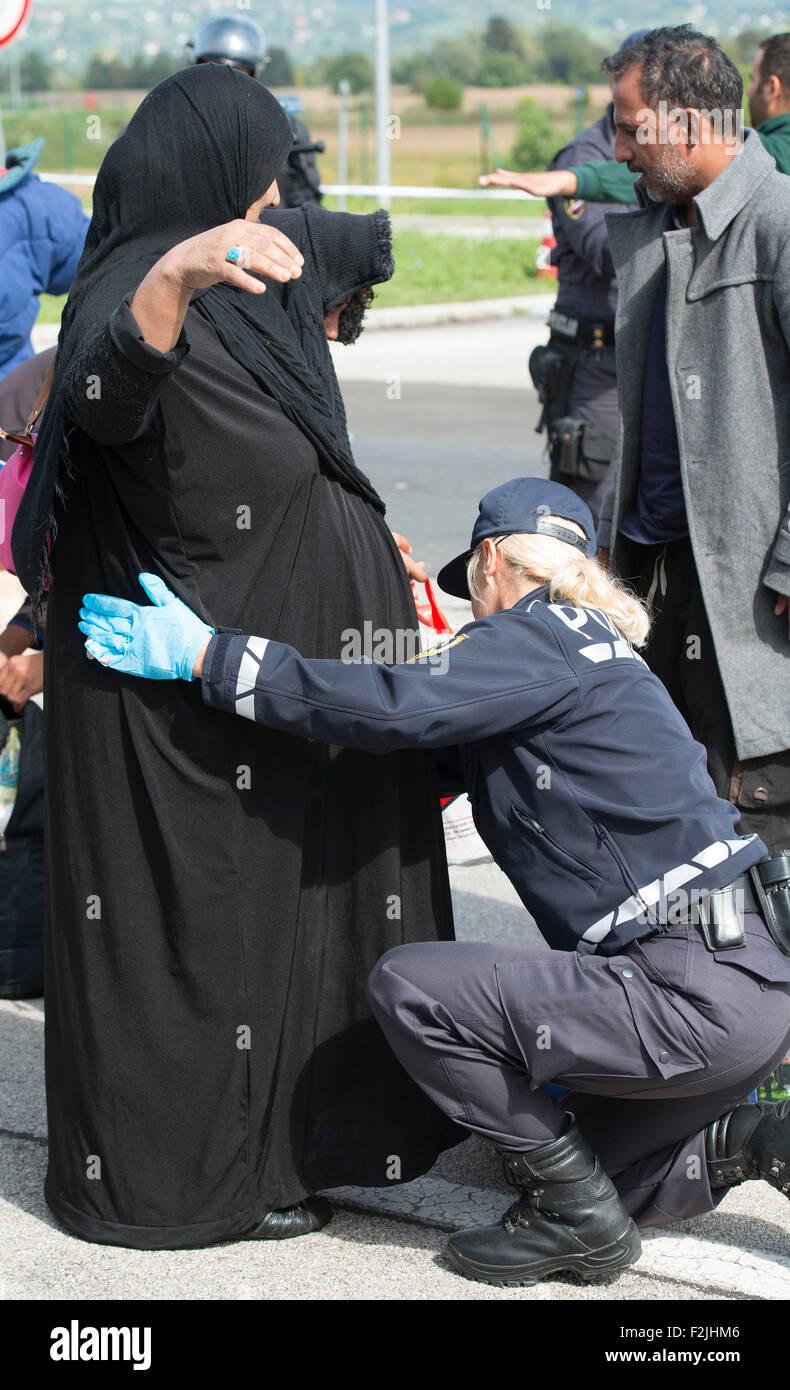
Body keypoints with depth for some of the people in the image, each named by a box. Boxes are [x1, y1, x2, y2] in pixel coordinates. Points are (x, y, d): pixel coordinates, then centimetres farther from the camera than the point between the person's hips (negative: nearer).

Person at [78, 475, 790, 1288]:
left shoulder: (542, 637, -7)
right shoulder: (586, 646, 23)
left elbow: (392, 707, -20)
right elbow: (430, 745, 28)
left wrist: (202, 654, -14)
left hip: (703, 992, -10)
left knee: (408, 988, -9)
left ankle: (578, 1216, -2)